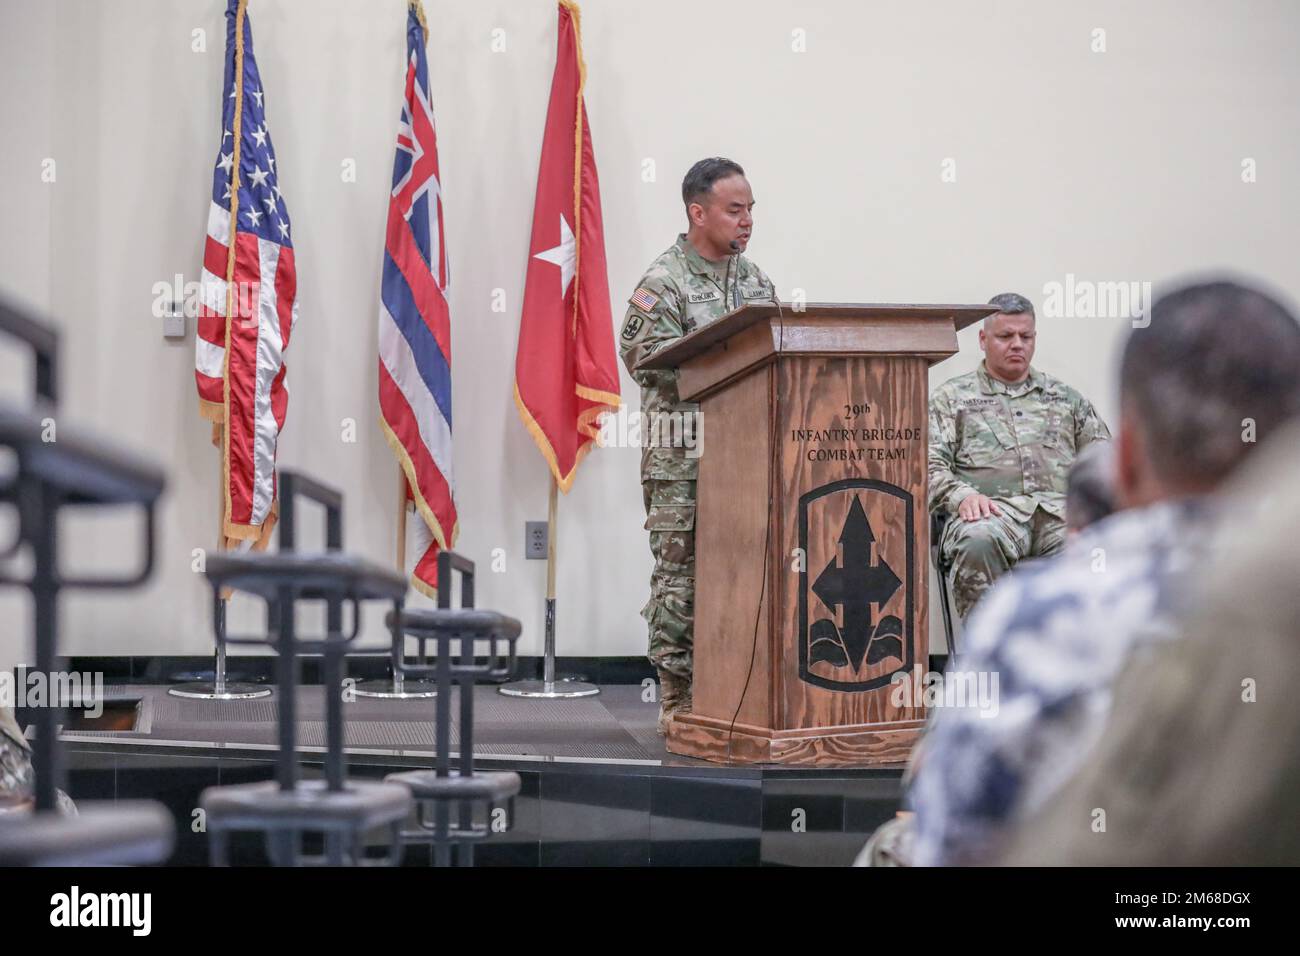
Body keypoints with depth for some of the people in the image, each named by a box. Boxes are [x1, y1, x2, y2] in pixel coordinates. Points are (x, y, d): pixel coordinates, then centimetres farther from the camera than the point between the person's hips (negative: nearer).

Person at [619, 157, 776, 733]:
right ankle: (677, 698, 2)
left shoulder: (757, 281, 16)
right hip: (681, 453, -6)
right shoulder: (666, 282, -6)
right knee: (680, 573, -3)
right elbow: (645, 356, -16)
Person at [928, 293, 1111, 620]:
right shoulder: (951, 397, 20)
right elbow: (931, 464, 8)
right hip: (994, 509, -2)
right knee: (977, 541, -40)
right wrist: (962, 495, -14)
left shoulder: (1065, 396, 29)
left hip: (1060, 510, 2)